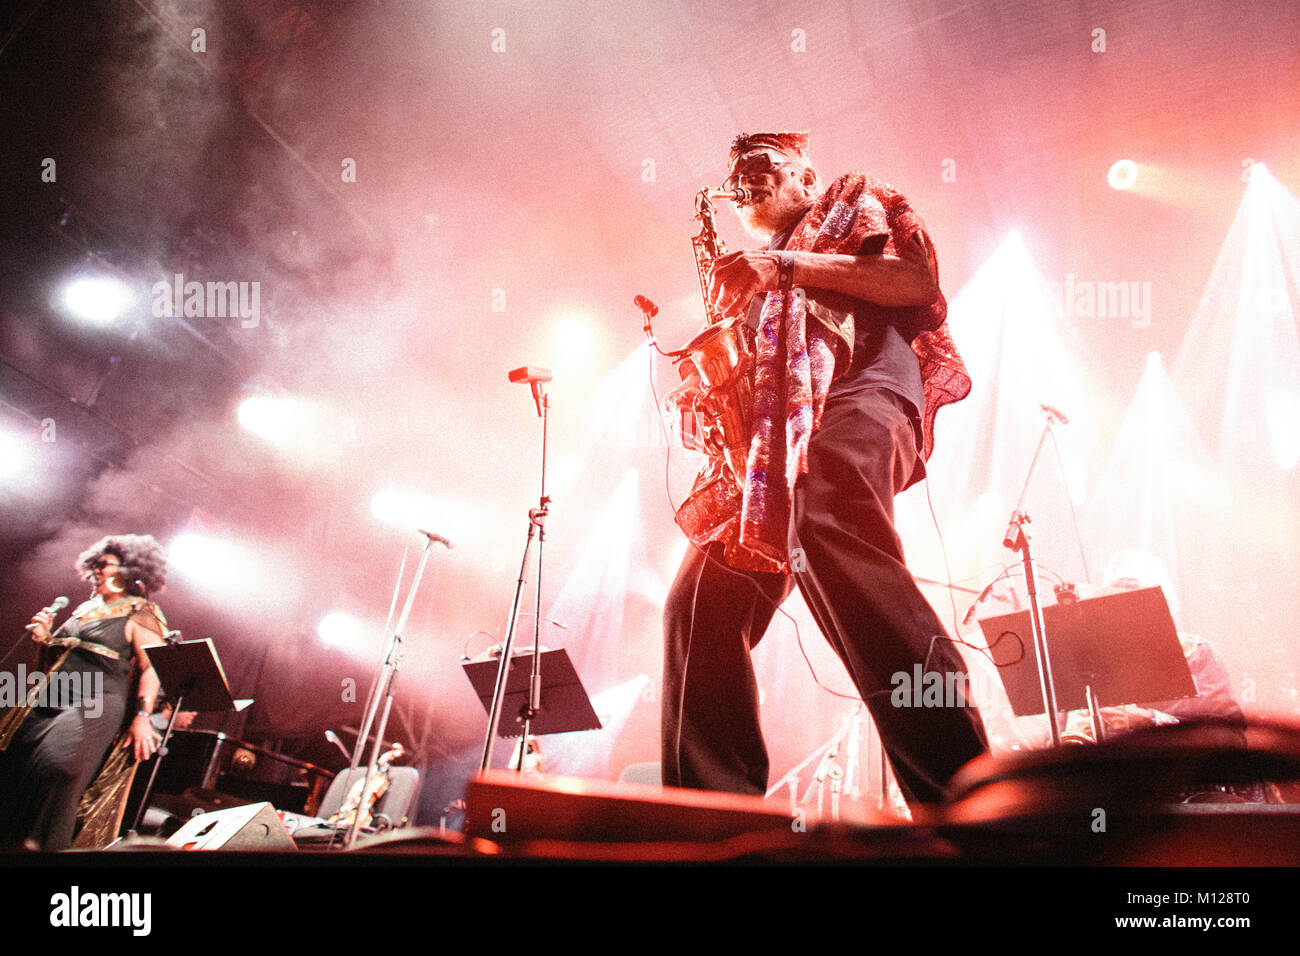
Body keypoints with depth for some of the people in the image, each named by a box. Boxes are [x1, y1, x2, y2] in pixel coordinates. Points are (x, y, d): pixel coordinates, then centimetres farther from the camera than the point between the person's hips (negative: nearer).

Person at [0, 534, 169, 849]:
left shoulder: (139, 615, 2)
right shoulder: (85, 610, 24)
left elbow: (151, 668, -8)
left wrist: (142, 716, -20)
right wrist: (44, 637, 9)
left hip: (97, 705, -7)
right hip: (51, 702, 7)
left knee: (58, 766, -29)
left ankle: (39, 844, -18)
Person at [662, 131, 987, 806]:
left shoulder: (855, 202, 22)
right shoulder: (759, 281, 39)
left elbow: (917, 281, 2)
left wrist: (787, 265, -4)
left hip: (859, 390, -8)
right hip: (773, 434, 8)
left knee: (821, 518, -38)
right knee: (700, 605, -7)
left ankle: (963, 801, -44)